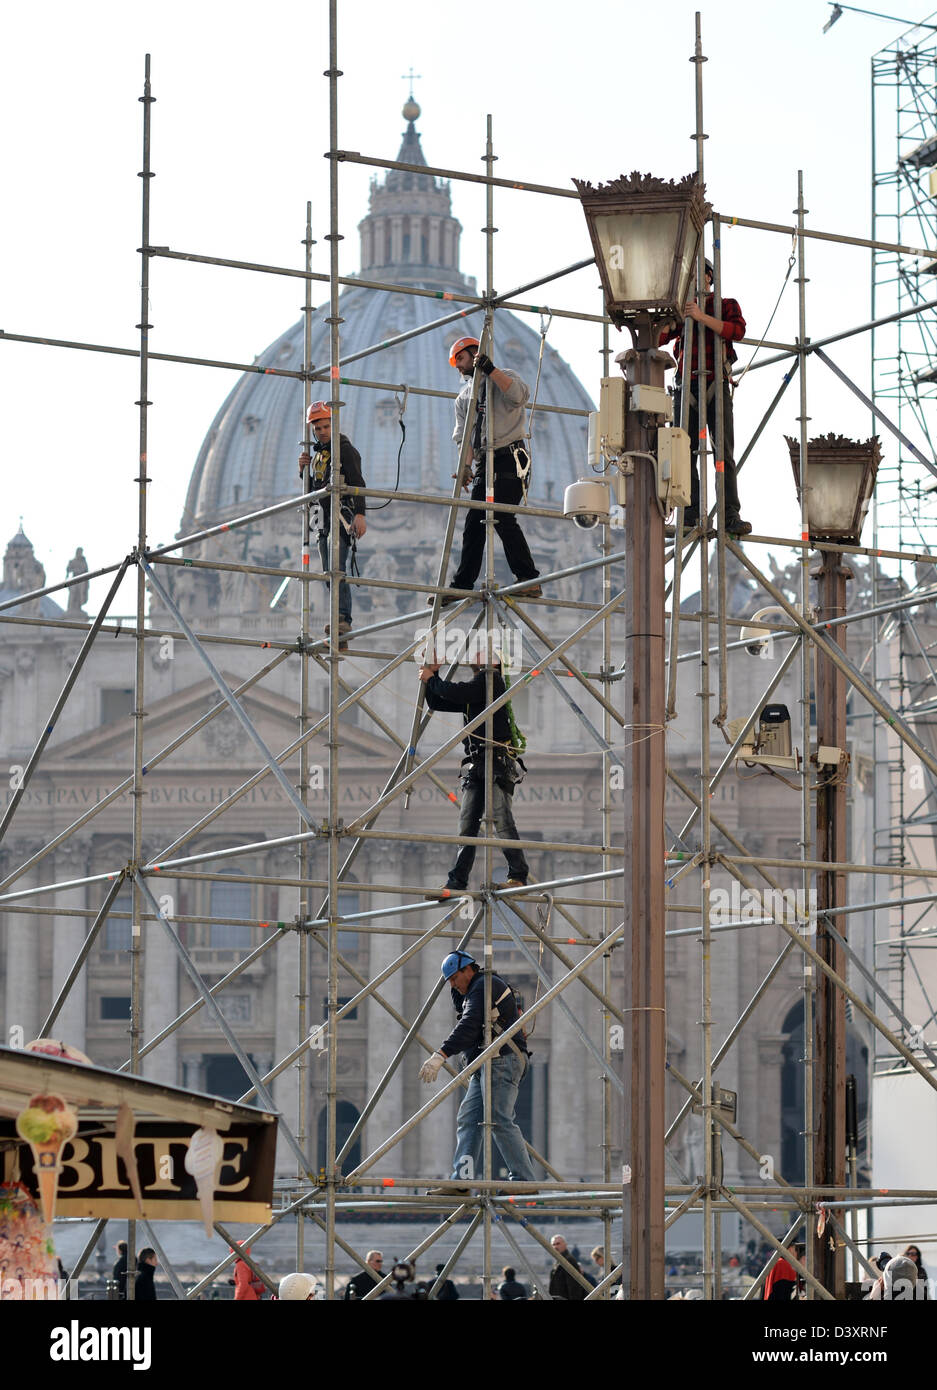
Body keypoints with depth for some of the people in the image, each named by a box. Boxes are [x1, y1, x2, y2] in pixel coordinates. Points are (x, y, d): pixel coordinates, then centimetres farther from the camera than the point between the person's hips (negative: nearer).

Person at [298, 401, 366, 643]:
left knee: (336, 570, -22)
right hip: (324, 520, 8)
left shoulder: (345, 450, -4)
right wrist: (303, 470, 6)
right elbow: (311, 490, 25)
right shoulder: (318, 454, 20)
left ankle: (343, 618, -30)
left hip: (342, 517, -8)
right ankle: (340, 633, 9)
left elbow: (357, 483, -14)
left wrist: (360, 514, -26)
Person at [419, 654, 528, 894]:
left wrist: (431, 679, 3)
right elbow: (437, 703, 29)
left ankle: (518, 876, -16)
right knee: (467, 825, 2)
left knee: (501, 819, -16)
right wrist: (431, 675, 16)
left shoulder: (491, 680, -2)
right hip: (475, 766, 9)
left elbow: (455, 692, -13)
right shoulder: (474, 688, 26)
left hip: (499, 762, -9)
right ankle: (457, 883, -1)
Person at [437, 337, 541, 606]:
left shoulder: (504, 377, 3)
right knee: (473, 523, 2)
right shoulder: (464, 396, 21)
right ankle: (461, 586, 4)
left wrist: (490, 370, -25)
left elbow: (520, 394, -20)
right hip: (485, 462, 7)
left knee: (502, 517, -19)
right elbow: (463, 435, 11)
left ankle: (529, 580, -16)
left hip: (510, 458, -7)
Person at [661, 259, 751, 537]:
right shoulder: (681, 310, 18)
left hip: (716, 387, -3)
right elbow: (656, 338, 8)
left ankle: (731, 516, -13)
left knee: (724, 452, -9)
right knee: (684, 452, -5)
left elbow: (737, 331, -13)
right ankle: (690, 515, -5)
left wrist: (702, 317, -23)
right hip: (686, 386, 3)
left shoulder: (726, 305, 8)